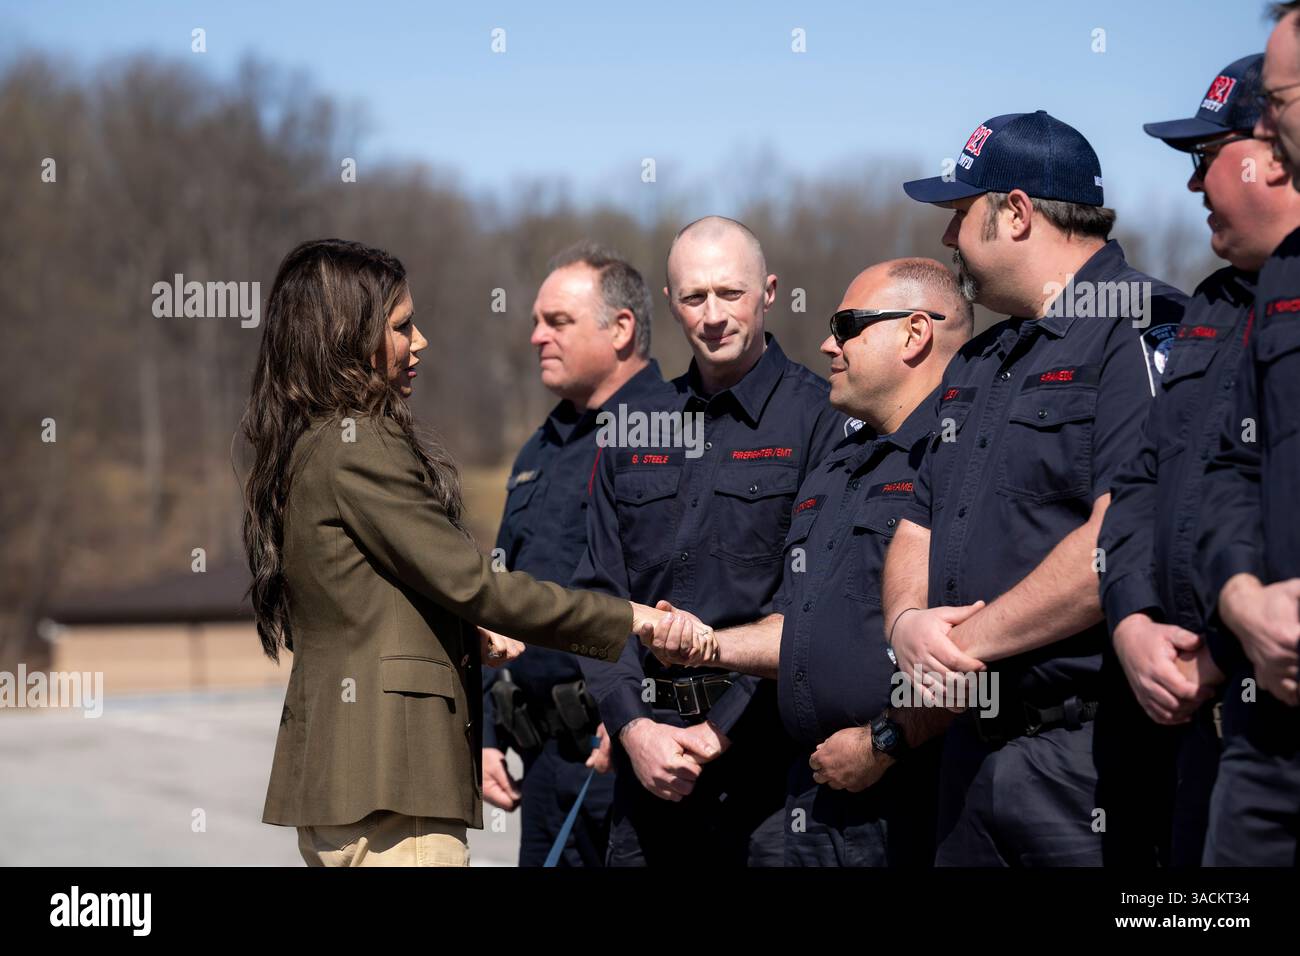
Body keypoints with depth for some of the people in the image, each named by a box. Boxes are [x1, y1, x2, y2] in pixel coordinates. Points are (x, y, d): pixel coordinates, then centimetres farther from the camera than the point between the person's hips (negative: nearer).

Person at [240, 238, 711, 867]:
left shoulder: (298, 450, 17)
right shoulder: (357, 445, -12)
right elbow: (470, 582, -14)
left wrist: (465, 638, 13)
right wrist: (626, 620, -9)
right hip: (386, 773, -10)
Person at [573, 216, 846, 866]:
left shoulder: (822, 419, -3)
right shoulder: (638, 431, 14)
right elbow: (598, 592, 11)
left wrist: (721, 732, -12)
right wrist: (633, 727, -3)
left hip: (770, 753, -4)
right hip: (648, 760, 5)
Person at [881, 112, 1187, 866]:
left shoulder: (1142, 332, -10)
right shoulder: (976, 365, 20)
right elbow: (918, 530, 21)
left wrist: (968, 641, -14)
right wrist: (907, 619, -2)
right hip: (974, 748, 9)